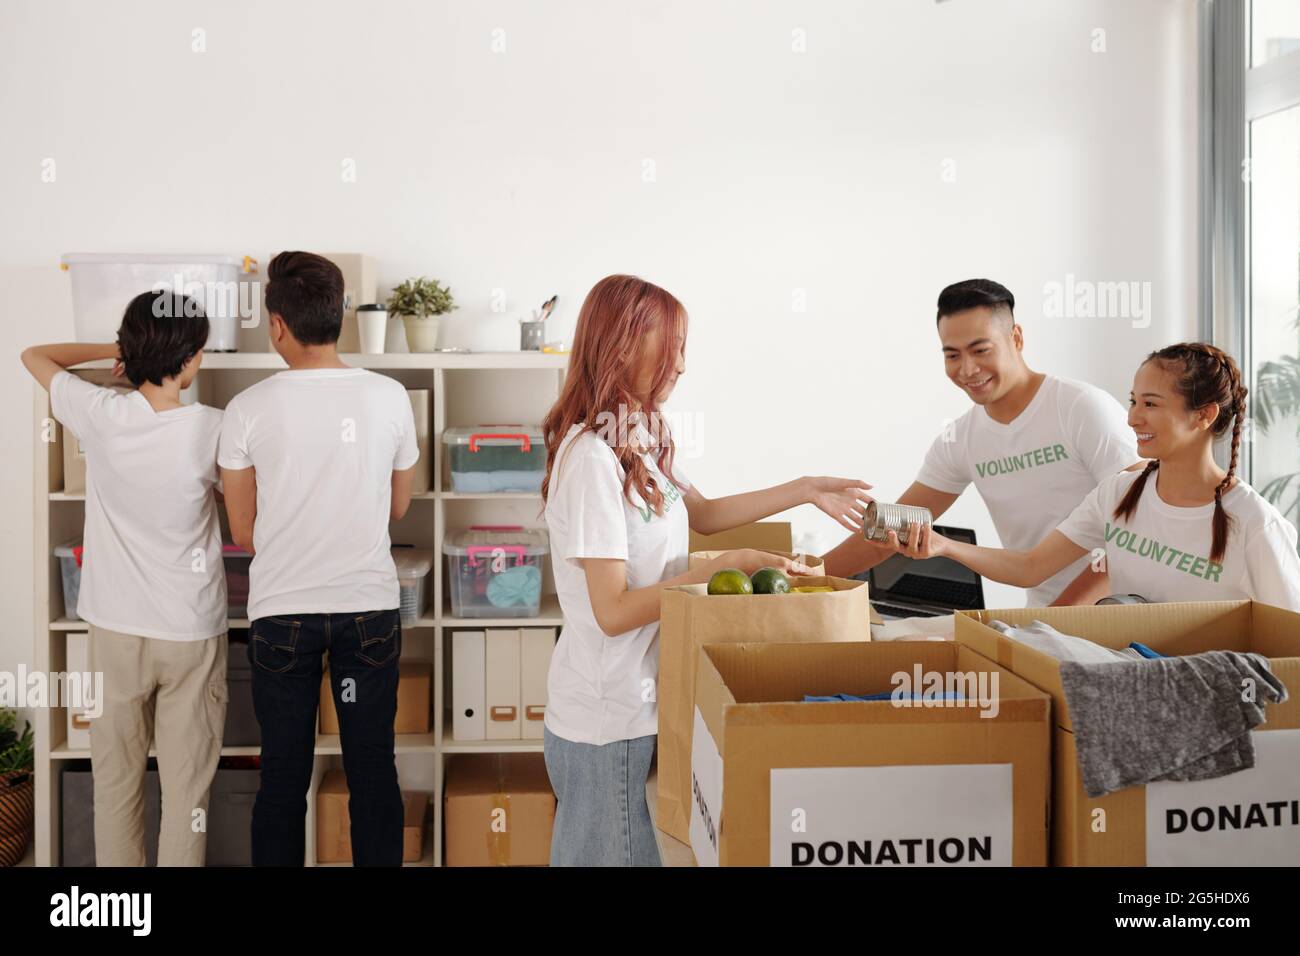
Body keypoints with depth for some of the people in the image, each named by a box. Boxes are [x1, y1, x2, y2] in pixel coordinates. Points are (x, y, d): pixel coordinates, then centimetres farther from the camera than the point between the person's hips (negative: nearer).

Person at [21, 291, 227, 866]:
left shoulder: (100, 415, -10)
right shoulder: (210, 429, -16)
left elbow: (34, 355, 8)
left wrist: (110, 351, 11)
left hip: (116, 629, 3)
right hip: (192, 631, -3)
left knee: (116, 780, 16)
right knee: (186, 785, 8)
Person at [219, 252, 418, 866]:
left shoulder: (248, 410, -8)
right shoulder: (390, 398, -4)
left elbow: (244, 534, 0)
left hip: (281, 613, -1)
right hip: (371, 607, 1)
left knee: (283, 776, 10)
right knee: (373, 770, 10)